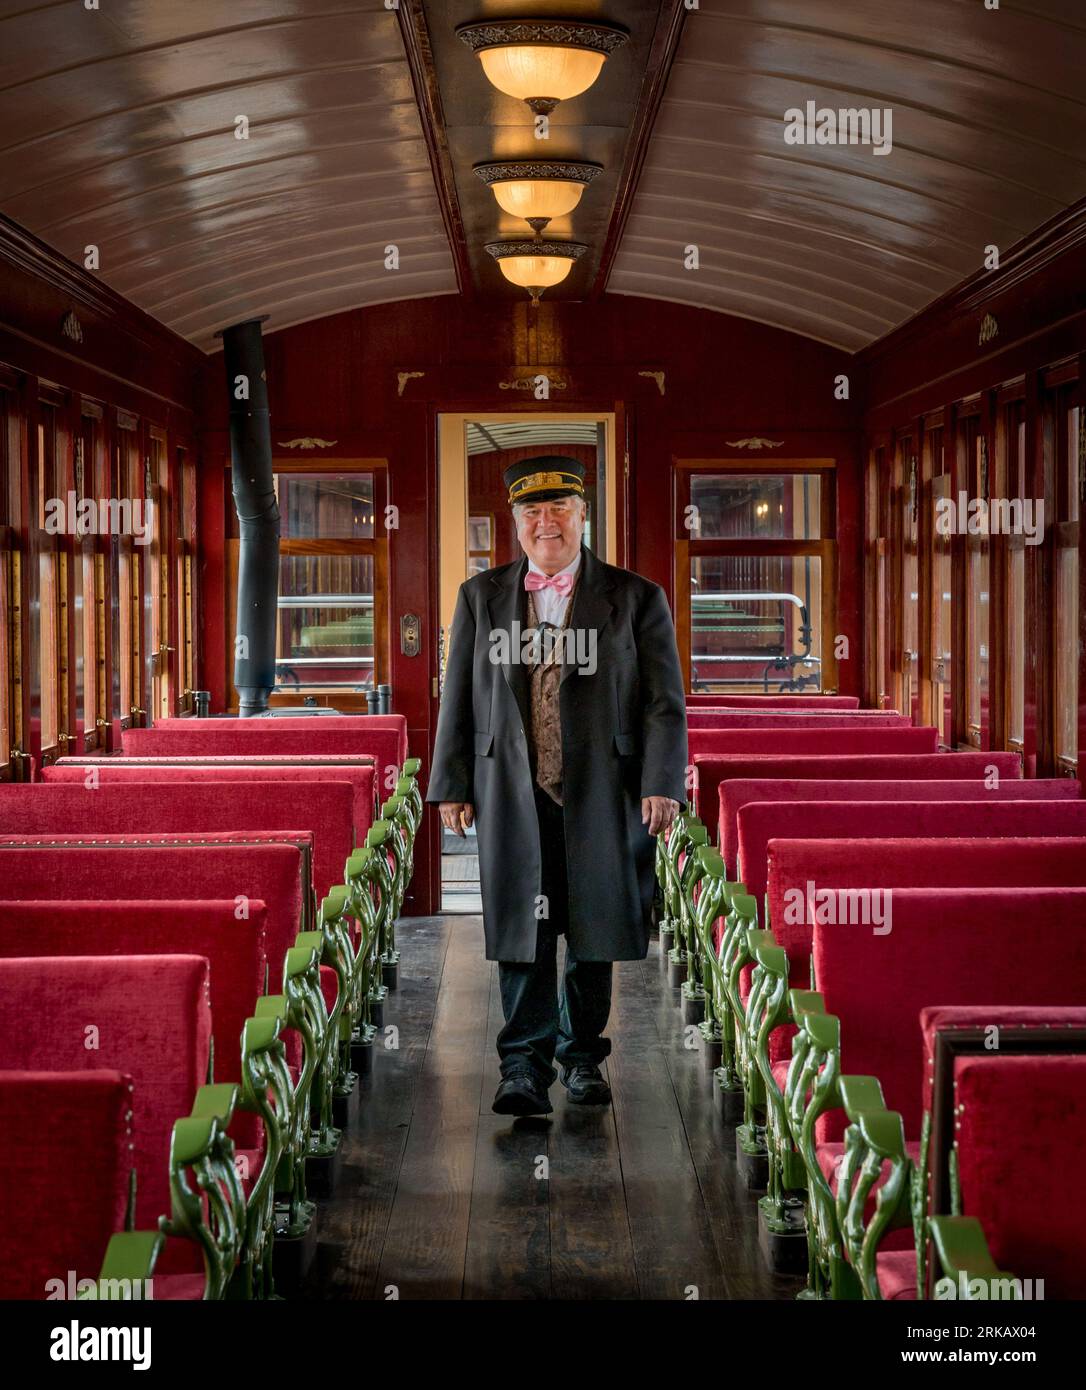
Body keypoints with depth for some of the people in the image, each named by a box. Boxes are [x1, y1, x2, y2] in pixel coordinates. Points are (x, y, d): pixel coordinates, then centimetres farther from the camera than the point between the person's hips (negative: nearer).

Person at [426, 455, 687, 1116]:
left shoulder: (635, 598, 3)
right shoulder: (480, 597, 10)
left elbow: (664, 702, -1)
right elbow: (459, 697, 10)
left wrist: (663, 784, -11)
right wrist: (452, 785, 5)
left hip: (602, 793, 0)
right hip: (514, 793, 1)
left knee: (594, 931, 8)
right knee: (523, 932, -3)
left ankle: (583, 1056, 23)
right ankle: (525, 1066, 1)